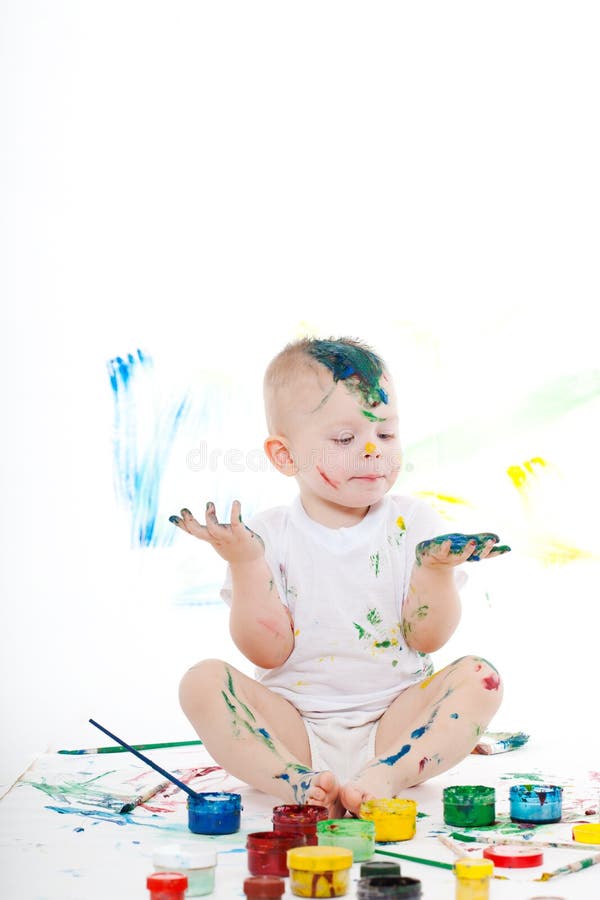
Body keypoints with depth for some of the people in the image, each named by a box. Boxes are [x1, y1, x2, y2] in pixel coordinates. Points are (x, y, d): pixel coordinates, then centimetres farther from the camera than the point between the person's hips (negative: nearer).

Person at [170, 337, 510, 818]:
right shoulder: (269, 536, -1)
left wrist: (437, 568, -21)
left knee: (478, 678, -21)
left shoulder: (413, 522, 2)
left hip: (394, 718, 1)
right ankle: (298, 783, -38)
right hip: (293, 728, -1)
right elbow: (268, 652, -7)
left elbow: (427, 638, -3)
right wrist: (244, 563, -19)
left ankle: (384, 775, -39)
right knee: (203, 682, -22)